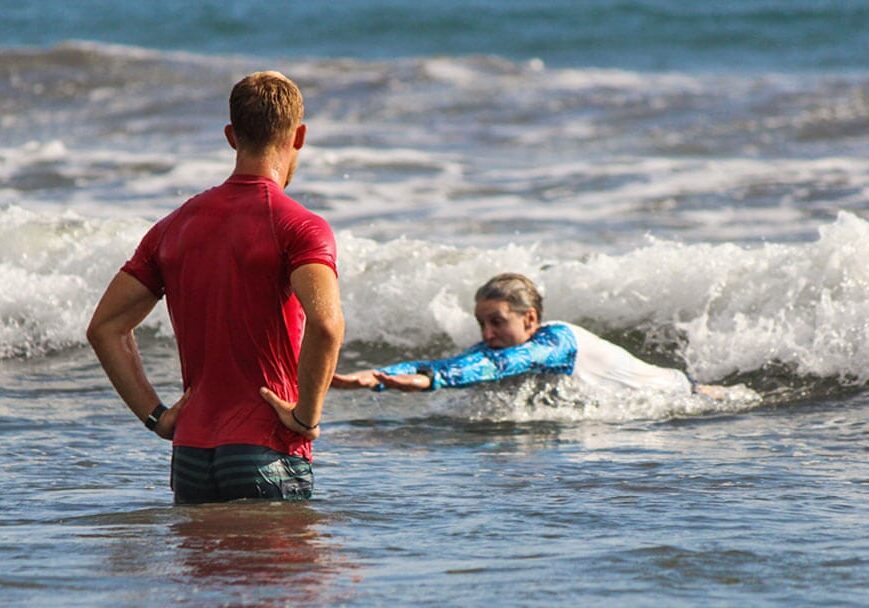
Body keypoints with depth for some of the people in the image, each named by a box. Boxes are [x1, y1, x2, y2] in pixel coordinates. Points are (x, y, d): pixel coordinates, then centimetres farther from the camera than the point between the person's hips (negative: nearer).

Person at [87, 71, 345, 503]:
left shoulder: (175, 227, 12)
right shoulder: (300, 227, -7)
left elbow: (104, 328, 12)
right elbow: (325, 323, -25)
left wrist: (156, 416, 11)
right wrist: (306, 415, -13)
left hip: (190, 456, 5)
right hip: (267, 455, -5)